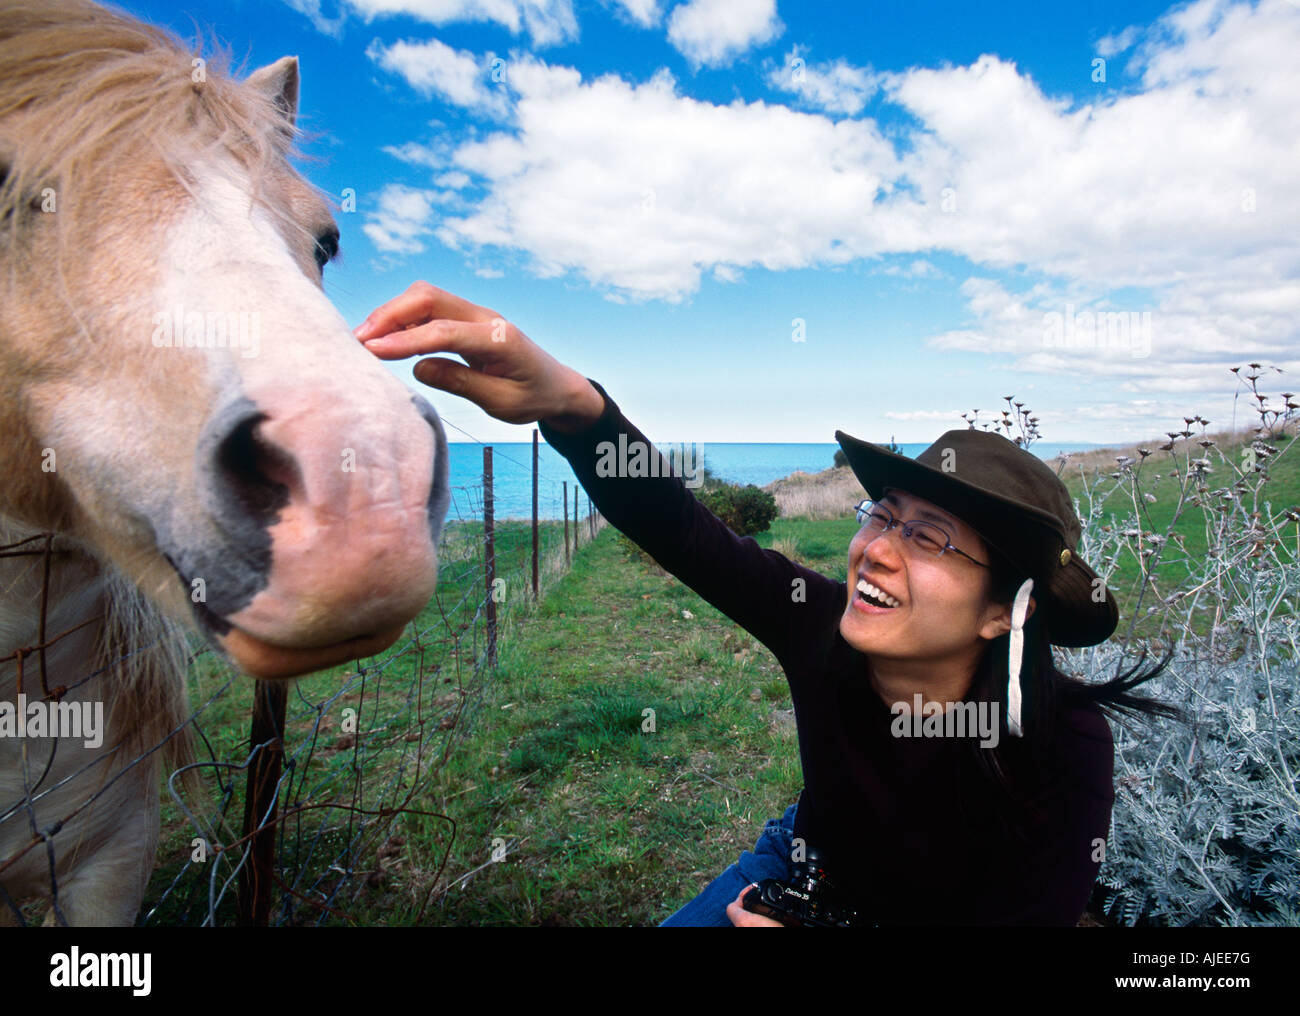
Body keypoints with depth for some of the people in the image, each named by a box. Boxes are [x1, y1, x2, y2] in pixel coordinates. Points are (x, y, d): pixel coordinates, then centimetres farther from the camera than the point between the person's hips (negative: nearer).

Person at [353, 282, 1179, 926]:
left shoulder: (1068, 746, -31)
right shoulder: (822, 626, -28)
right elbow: (673, 525, -39)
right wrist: (569, 403, -58)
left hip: (948, 908, -2)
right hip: (810, 869, 3)